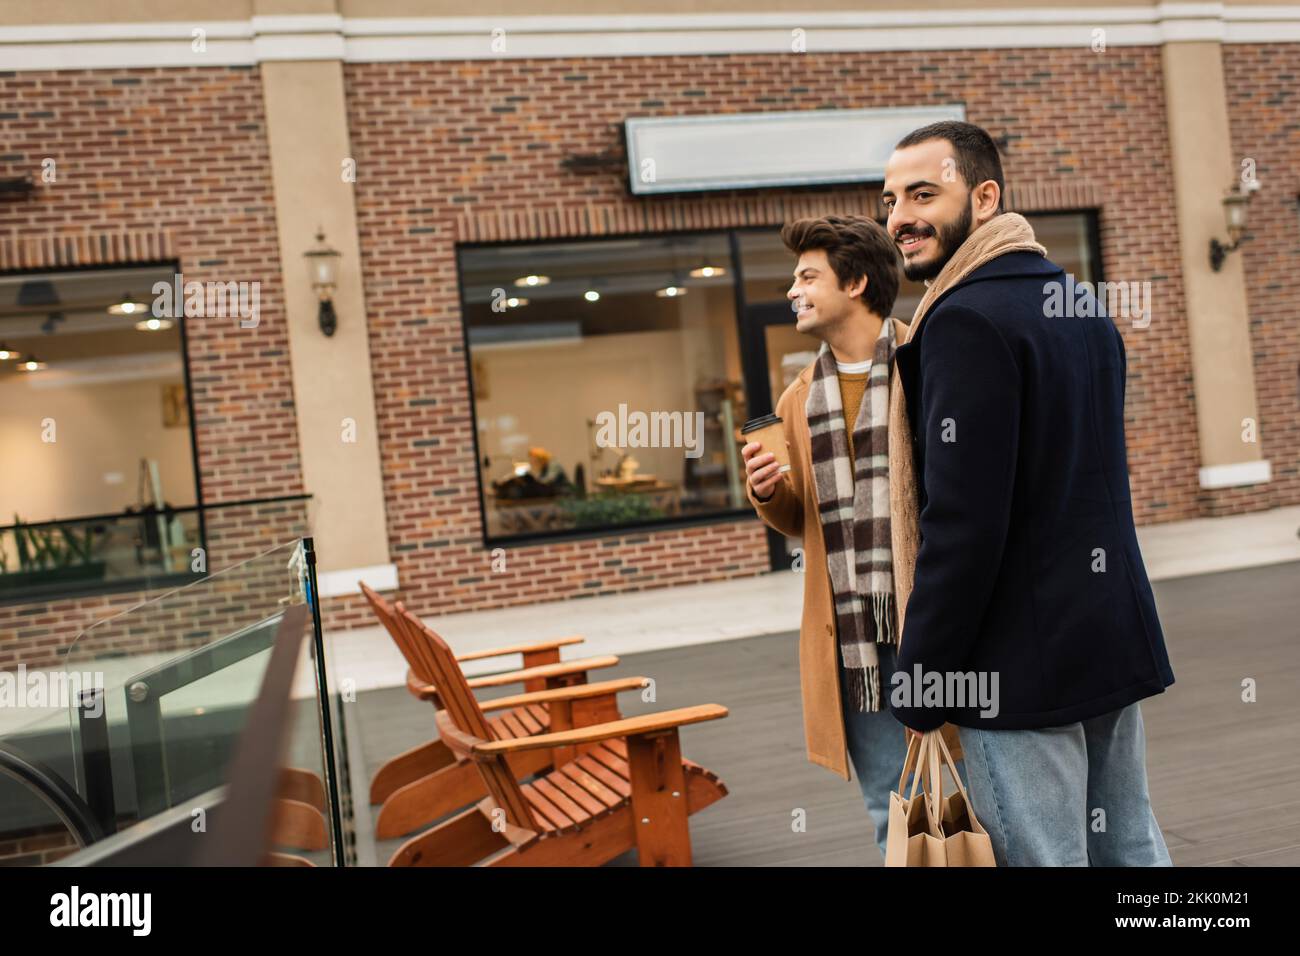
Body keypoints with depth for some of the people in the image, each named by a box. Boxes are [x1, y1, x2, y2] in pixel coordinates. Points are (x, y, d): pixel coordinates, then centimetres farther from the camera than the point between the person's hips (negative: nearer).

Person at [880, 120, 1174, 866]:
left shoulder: (967, 318, -16)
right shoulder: (1083, 305, 14)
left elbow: (962, 522, -21)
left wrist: (919, 686, -14)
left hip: (1023, 665, -9)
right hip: (1115, 640, 9)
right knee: (1132, 850, 16)